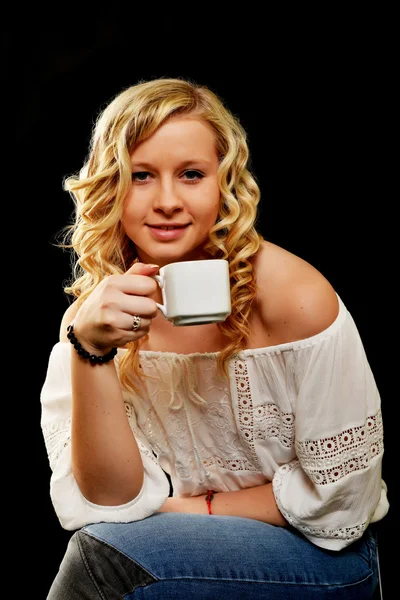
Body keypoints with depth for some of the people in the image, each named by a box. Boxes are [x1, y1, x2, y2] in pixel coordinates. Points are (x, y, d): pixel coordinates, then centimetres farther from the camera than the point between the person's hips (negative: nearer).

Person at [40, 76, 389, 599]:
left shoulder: (293, 297, -21)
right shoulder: (99, 312, -7)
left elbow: (338, 497, -13)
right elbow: (113, 499, -14)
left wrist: (198, 507, -9)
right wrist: (91, 350, -26)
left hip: (322, 557, -3)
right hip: (192, 551, 3)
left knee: (105, 552, -25)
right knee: (101, 546, -27)